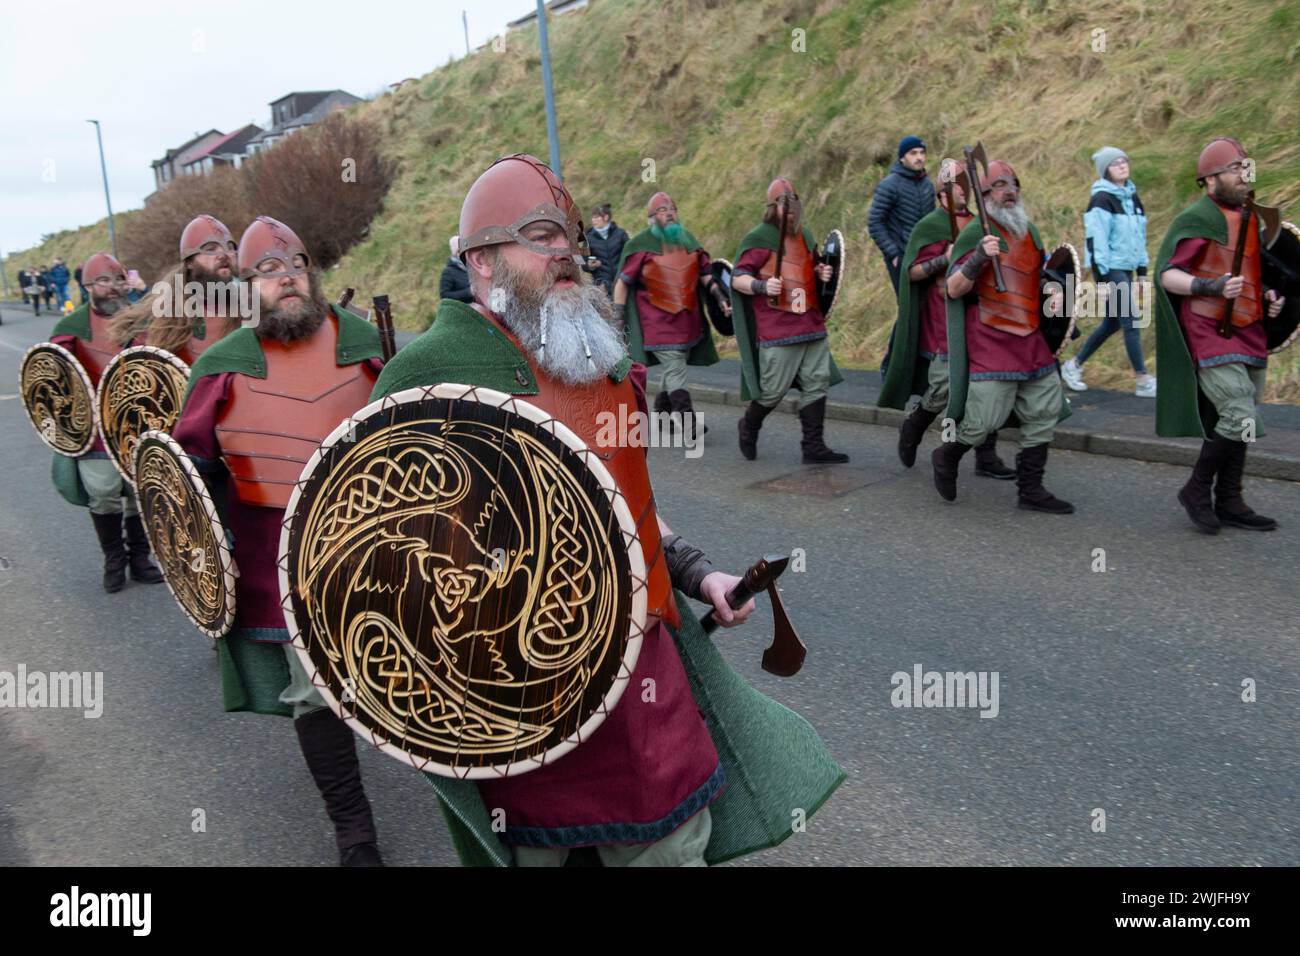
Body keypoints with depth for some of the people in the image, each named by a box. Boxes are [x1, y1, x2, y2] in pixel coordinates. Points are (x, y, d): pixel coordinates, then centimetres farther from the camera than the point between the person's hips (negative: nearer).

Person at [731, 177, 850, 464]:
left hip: (813, 326, 7)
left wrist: (821, 272, 8)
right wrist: (762, 286, -26)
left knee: (817, 384, 4)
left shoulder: (804, 235, 15)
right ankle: (748, 427, 26)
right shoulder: (759, 239, -7)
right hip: (778, 331, -7)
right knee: (774, 389, -3)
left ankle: (814, 447, 10)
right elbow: (737, 278, -9)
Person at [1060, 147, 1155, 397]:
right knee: (1131, 322, -7)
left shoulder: (1131, 196, 14)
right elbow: (1095, 241, -16)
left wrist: (1142, 270, 19)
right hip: (1110, 270, -8)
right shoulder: (1102, 199, -11)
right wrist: (1102, 279, -19)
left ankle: (1073, 365, 25)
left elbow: (1139, 235, 20)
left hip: (1126, 268, 8)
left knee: (1111, 323, 13)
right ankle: (1143, 381, -1)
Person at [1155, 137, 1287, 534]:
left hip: (1248, 335, 8)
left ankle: (1228, 502, 19)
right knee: (1241, 417, -16)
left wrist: (1268, 297, 9)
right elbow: (1166, 275, -14)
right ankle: (1196, 489, 2)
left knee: (1240, 420, 10)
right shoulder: (1196, 220, -10)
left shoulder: (1251, 219, 15)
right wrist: (1213, 287, -29)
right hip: (1210, 337, -8)